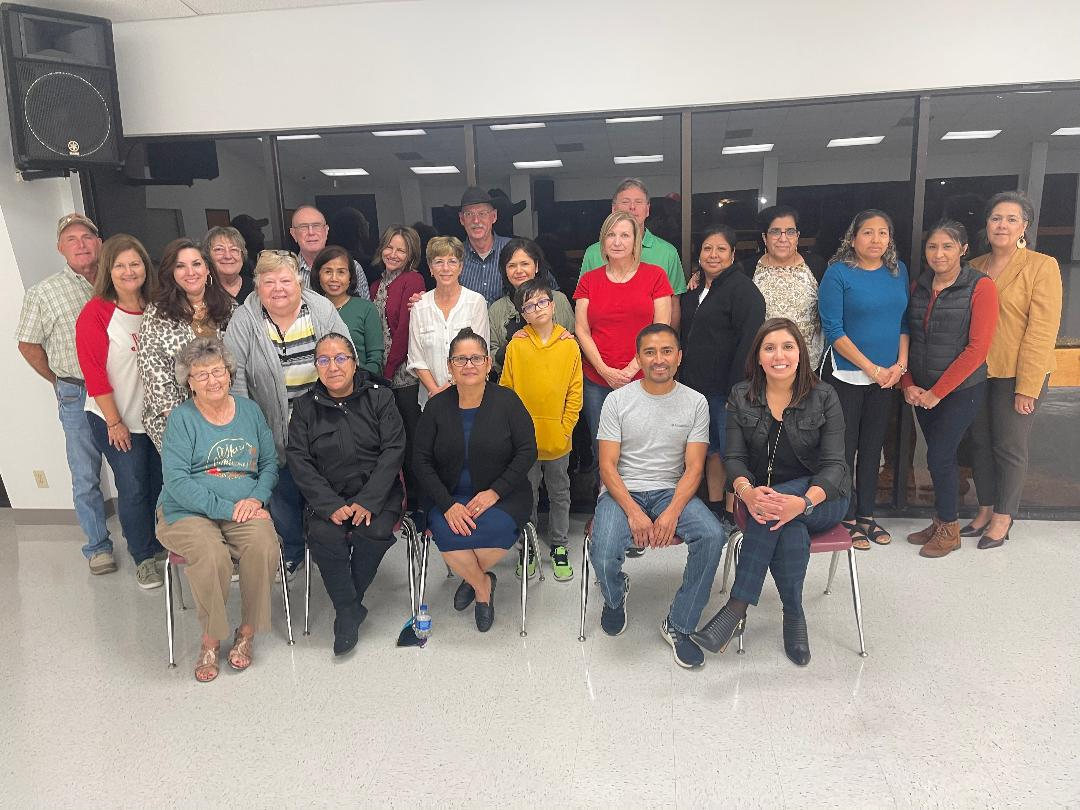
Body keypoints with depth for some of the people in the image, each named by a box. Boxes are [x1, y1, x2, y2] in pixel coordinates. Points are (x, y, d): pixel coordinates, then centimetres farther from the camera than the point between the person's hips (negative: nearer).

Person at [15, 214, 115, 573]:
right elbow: (28, 345, 6)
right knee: (86, 477, 6)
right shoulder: (43, 293, -2)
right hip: (77, 396, -1)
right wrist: (61, 383, 5)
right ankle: (98, 546, 22)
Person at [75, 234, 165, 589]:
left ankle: (163, 543, 34)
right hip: (116, 420, -4)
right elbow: (94, 372, -13)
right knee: (133, 488, 4)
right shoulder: (95, 313, -11)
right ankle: (143, 557, 21)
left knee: (162, 482, 13)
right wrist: (115, 422, -13)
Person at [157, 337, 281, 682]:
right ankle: (210, 639, -8)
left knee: (263, 545, -29)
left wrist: (256, 499, -7)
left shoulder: (249, 410, 12)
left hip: (246, 508, 3)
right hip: (188, 512, -2)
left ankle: (247, 632, -7)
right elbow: (176, 481, -10)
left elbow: (270, 462, 13)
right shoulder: (182, 417, -1)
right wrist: (227, 508, -17)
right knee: (211, 555, -33)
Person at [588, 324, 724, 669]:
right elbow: (608, 466, -5)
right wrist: (633, 512, -19)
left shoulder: (695, 403, 2)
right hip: (622, 491, -1)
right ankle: (615, 596, 13)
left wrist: (672, 513, -19)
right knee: (603, 555, -28)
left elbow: (694, 467, -3)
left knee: (712, 536, -28)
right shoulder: (618, 400, -1)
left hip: (671, 491, 2)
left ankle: (678, 626, -7)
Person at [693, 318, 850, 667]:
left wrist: (803, 502, -34)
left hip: (821, 497, 0)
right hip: (765, 493, 1)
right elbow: (734, 457, -5)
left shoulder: (824, 397, -5)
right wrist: (747, 491, -31)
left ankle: (737, 607, -32)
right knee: (791, 530, -35)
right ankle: (794, 616, -16)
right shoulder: (741, 396, 0)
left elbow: (834, 464, -12)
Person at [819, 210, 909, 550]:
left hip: (888, 376, 5)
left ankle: (866, 514, 23)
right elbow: (833, 330, -13)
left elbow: (904, 321, 11)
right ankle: (846, 519, 13)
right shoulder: (838, 273, -8)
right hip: (848, 376, -5)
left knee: (873, 446, 12)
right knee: (845, 448, 1)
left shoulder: (898, 270, 8)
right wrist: (871, 368, -14)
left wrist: (900, 364, -3)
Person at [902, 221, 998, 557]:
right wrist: (908, 385, -3)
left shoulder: (981, 287, -10)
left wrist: (937, 392, -14)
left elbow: (977, 348, -14)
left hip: (961, 390, -4)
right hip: (922, 391, 5)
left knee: (939, 456, -5)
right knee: (939, 454, 12)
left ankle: (949, 529, 13)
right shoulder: (918, 287, 6)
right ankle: (941, 522, 26)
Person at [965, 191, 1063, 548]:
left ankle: (1002, 519, 18)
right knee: (980, 443, 12)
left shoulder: (1042, 266, -7)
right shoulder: (974, 268, 8)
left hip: (1017, 375, -5)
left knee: (1009, 448, 3)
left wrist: (1027, 387, -16)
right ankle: (985, 511, 26)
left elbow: (1042, 331, -12)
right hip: (977, 372, 5)